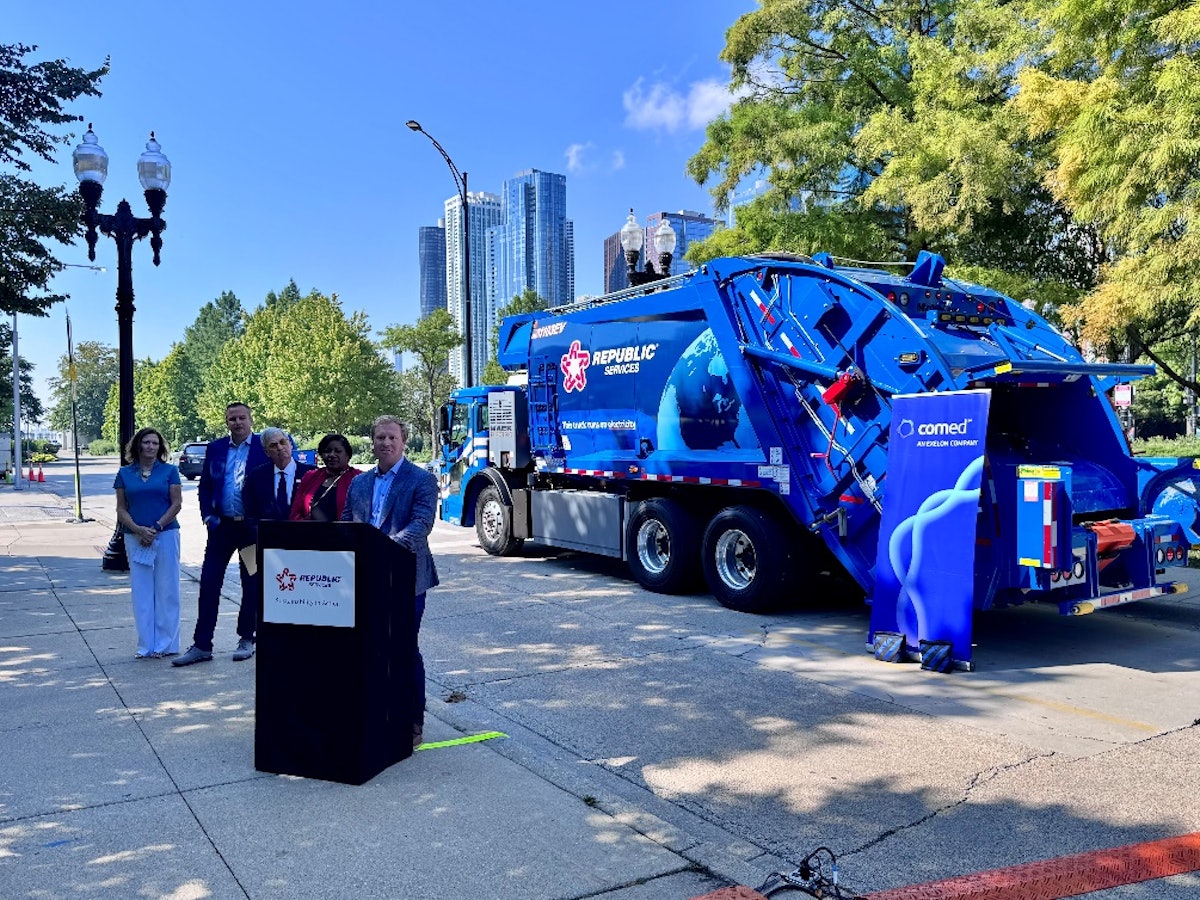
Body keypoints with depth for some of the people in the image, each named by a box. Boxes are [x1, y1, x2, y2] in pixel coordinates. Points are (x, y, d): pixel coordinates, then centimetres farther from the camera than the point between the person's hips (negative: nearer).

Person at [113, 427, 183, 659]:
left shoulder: (169, 471, 4)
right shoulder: (125, 473, 9)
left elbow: (176, 504, -1)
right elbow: (121, 509, 6)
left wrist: (156, 528, -11)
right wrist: (138, 529, -10)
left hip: (165, 535, -2)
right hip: (135, 539, 2)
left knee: (166, 590, 1)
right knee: (141, 592, 3)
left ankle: (166, 644, 8)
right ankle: (147, 646, 10)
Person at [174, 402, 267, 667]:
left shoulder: (264, 447, -4)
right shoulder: (215, 448, 7)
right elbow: (204, 486, 11)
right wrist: (208, 516, 0)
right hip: (222, 525, 3)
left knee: (251, 585, 8)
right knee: (209, 583, 0)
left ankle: (246, 638, 23)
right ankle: (202, 645, 6)